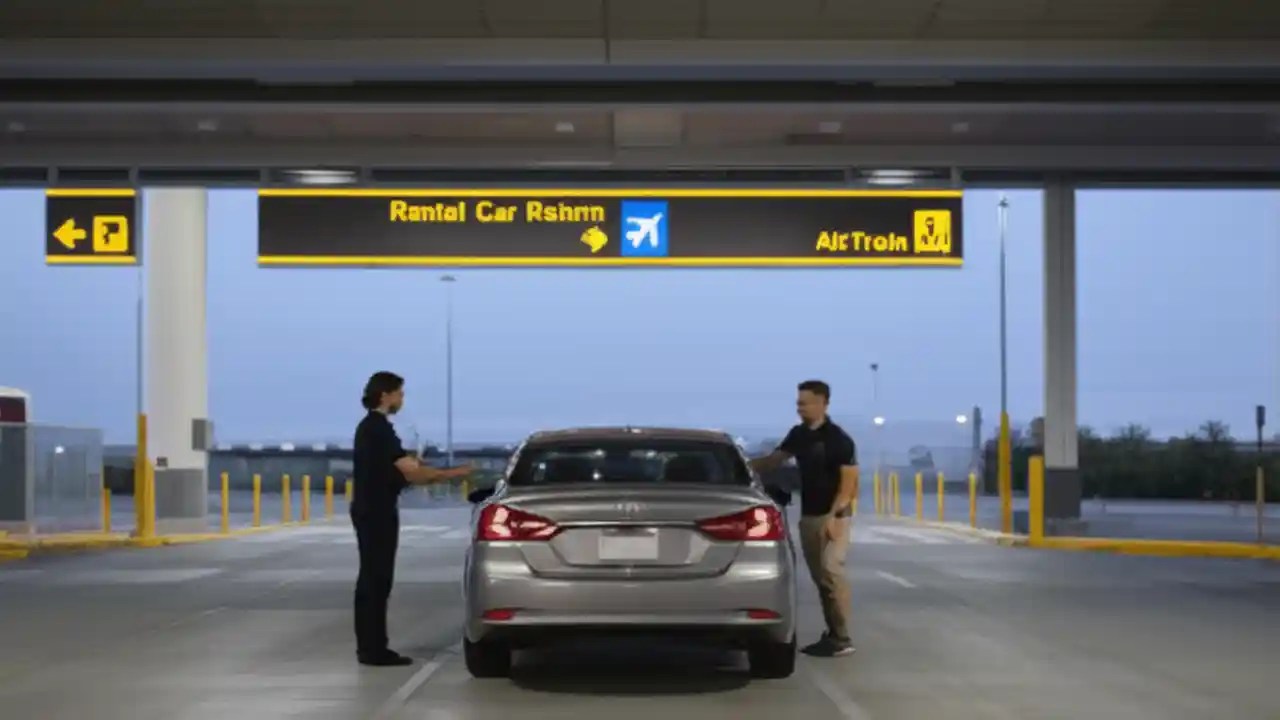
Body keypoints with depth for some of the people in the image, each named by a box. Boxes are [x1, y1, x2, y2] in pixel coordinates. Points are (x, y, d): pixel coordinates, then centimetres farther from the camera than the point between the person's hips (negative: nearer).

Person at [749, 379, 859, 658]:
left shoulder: (839, 440, -11)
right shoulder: (798, 435, 9)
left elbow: (849, 481, -13)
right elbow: (773, 461, 17)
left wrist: (835, 515, -22)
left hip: (833, 516, -7)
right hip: (808, 515, 7)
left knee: (831, 571, -16)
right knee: (819, 576, 7)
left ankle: (842, 639, -14)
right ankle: (831, 634, 12)